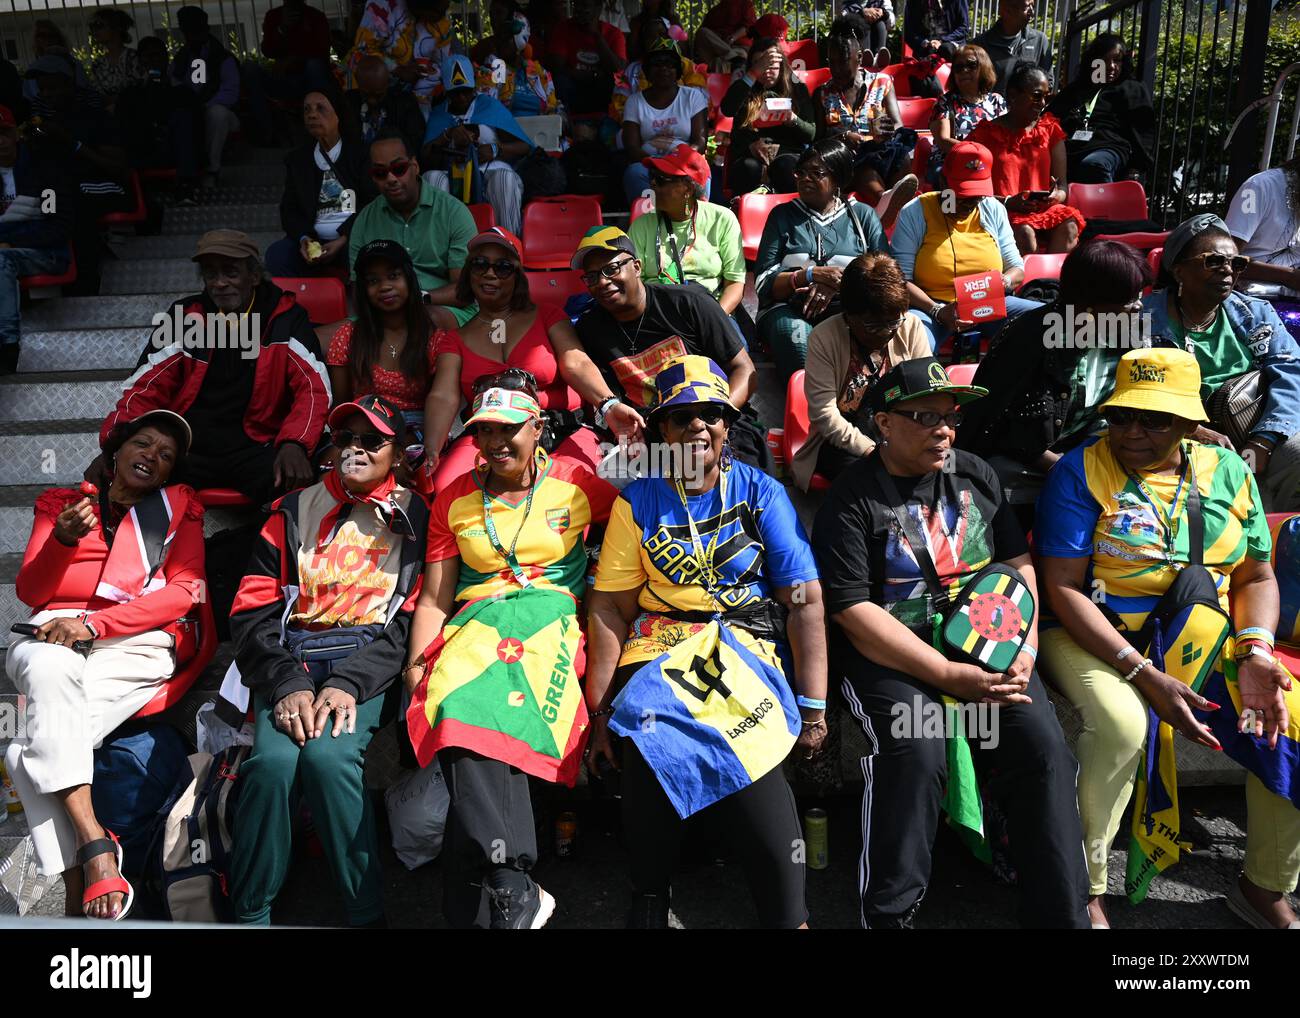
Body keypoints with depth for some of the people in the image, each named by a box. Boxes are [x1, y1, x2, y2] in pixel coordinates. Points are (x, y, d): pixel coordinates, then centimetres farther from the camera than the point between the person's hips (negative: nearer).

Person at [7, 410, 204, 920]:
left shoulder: (179, 506, 17)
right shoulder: (59, 501, 23)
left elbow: (183, 590, 1)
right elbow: (30, 591, 12)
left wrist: (93, 624, -12)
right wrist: (65, 539, -9)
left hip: (137, 646, -1)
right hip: (50, 639, 2)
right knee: (51, 667, -37)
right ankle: (94, 845, -35)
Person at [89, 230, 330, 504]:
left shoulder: (285, 319, 4)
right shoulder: (184, 317, 10)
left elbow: (314, 387, -6)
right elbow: (145, 388, 7)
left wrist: (294, 444, -25)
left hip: (256, 447, -2)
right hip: (188, 448, 3)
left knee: (297, 488, -34)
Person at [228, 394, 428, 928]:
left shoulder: (412, 518, 10)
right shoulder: (294, 511, 16)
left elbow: (408, 621, 0)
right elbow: (253, 611, 7)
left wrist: (349, 684, -15)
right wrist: (288, 684, -10)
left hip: (368, 663, -2)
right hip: (290, 660, 2)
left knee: (327, 754, -30)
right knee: (273, 761, -27)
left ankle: (366, 912, -13)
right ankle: (249, 914, -7)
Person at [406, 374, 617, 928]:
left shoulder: (577, 484, 11)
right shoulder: (453, 499, 16)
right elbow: (434, 599, 13)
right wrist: (417, 668, -1)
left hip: (550, 617, -2)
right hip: (476, 620, 3)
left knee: (470, 716, -30)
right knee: (460, 702, -30)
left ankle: (470, 903, -23)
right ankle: (513, 889, -29)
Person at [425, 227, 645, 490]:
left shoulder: (546, 316, 15)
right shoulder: (454, 340, 18)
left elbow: (576, 364, -4)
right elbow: (443, 398, 1)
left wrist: (608, 404, -27)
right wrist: (431, 453, -20)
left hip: (561, 434, -1)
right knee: (446, 487, -31)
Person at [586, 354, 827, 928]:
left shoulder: (761, 493, 6)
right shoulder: (638, 502, 8)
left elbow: (804, 600, 2)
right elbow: (610, 608, 5)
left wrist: (813, 707, -4)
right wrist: (599, 713, 0)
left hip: (749, 643, -1)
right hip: (662, 646, 2)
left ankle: (786, 914, -6)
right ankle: (649, 906, 1)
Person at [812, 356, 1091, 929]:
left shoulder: (975, 476, 14)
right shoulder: (852, 499, -5)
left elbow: (1018, 562, 15)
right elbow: (854, 610, -12)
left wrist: (1025, 647, -3)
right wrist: (949, 675, -17)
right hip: (892, 656, -4)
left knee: (1043, 749, -18)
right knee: (916, 754, -29)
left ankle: (1062, 914, -4)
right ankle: (889, 915, -11)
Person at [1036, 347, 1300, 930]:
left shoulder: (1226, 471, 8)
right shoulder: (1081, 471, -8)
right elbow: (1063, 588, -14)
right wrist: (1145, 675, -22)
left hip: (1204, 639, 5)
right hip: (1096, 636, -5)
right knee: (1122, 724, -34)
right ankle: (1086, 890, -12)